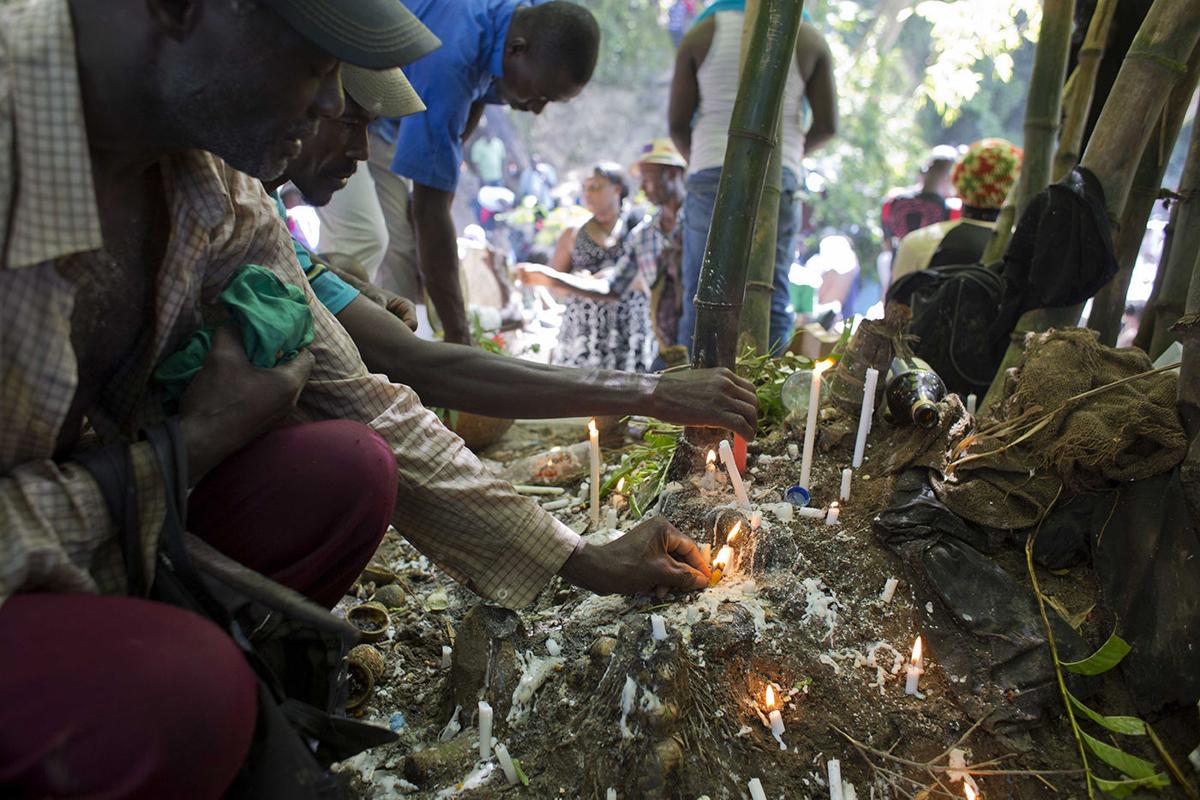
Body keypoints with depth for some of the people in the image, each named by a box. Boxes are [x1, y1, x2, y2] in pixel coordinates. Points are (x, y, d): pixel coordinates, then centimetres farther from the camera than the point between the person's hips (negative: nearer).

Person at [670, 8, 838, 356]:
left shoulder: (701, 33, 7)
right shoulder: (809, 40, 8)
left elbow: (677, 122, 4)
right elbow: (827, 124, 6)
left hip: (711, 174, 0)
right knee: (773, 301, 2)